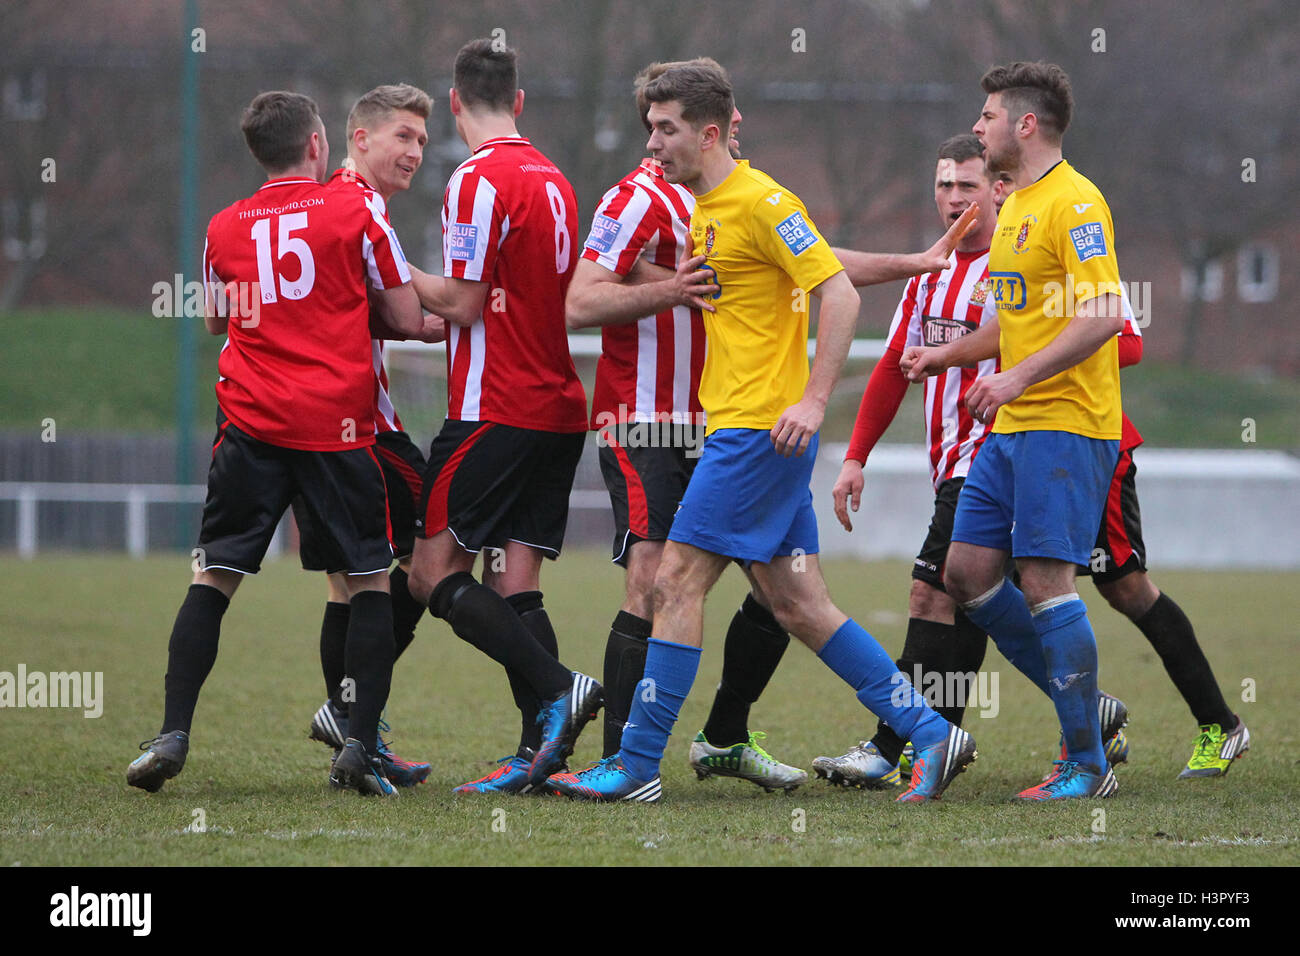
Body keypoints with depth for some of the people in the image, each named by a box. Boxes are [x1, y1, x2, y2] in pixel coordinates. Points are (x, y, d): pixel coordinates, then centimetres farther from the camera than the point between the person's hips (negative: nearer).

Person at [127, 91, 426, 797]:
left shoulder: (223, 228, 10)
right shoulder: (357, 214, 1)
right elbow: (410, 321, 4)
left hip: (252, 423, 2)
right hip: (338, 423, -2)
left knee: (214, 576, 6)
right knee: (369, 580, 6)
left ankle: (172, 734, -4)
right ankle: (360, 746, -3)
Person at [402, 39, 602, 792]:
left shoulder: (479, 181, -12)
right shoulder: (554, 179, 14)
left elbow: (464, 305, -13)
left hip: (497, 412, -8)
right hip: (560, 408, 8)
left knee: (435, 570, -4)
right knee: (517, 582, 5)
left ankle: (556, 689, -18)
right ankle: (540, 753, -4)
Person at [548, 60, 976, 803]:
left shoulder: (762, 203, -12)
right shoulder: (705, 210, 16)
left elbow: (840, 294, -17)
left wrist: (814, 400, -22)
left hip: (763, 428, -10)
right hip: (738, 426, 10)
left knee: (677, 580, -7)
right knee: (799, 606, 7)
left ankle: (638, 766, -3)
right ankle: (931, 734, 8)